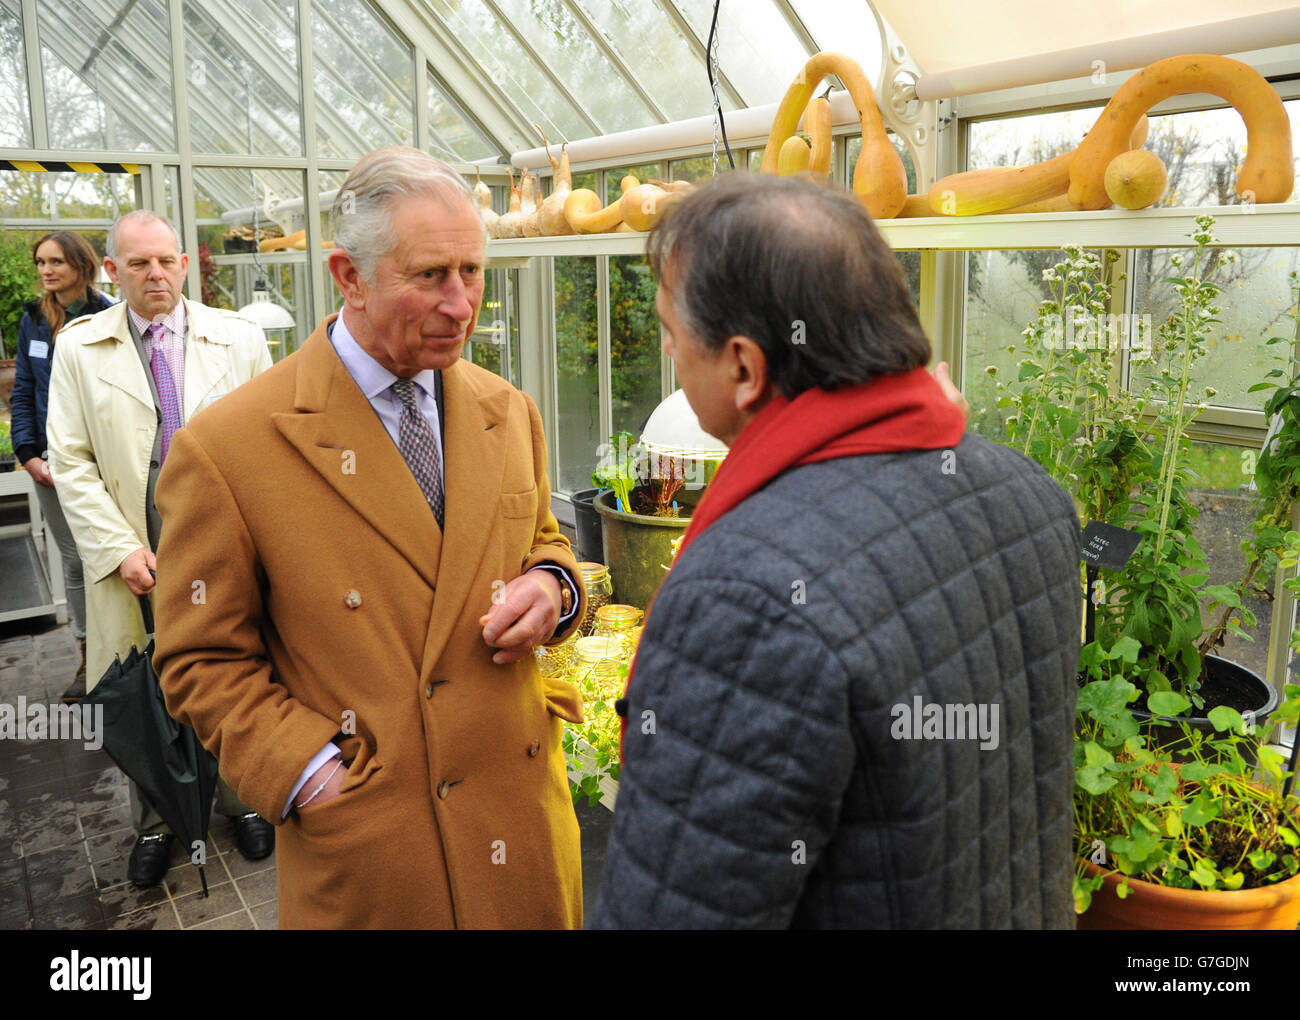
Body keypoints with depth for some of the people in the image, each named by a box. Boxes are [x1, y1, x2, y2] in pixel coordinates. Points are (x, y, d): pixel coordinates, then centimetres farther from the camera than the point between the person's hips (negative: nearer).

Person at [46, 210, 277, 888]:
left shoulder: (239, 340, 1)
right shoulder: (77, 348, 1)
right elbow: (70, 463, -1)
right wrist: (120, 550, -10)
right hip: (133, 559, 0)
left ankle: (240, 801, 35)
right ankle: (153, 822, 33)